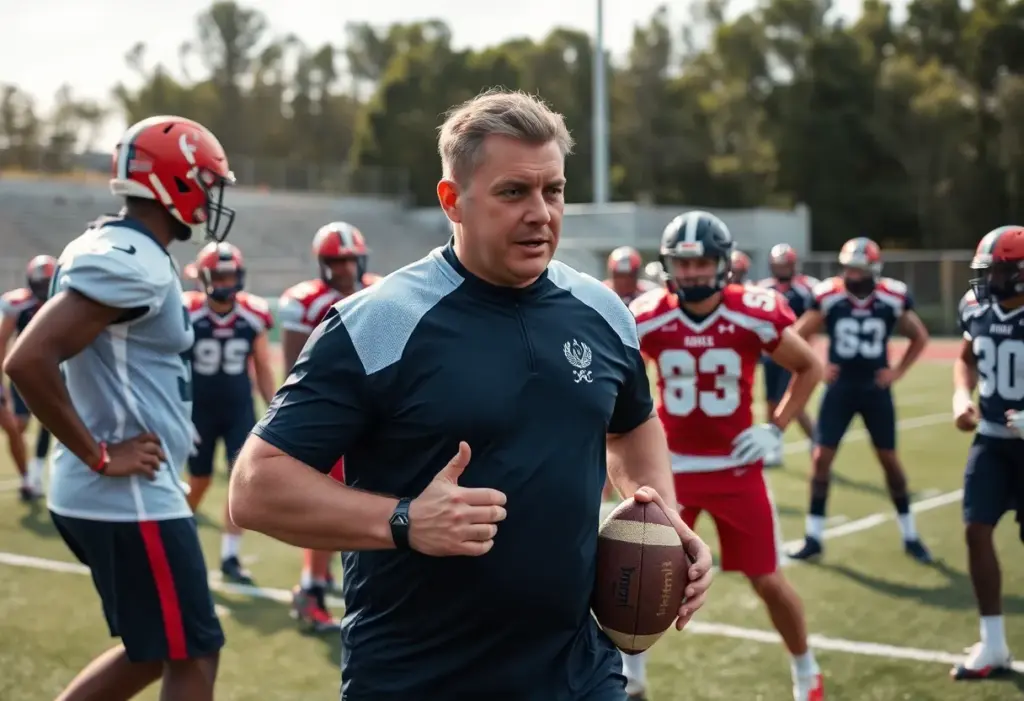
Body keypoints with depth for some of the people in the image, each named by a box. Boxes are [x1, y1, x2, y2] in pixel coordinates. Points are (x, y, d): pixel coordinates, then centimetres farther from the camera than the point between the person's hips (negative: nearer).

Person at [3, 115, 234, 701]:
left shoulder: (118, 251, 12)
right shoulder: (130, 264, -19)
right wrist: (100, 458, -20)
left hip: (122, 496, 10)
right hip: (129, 499, -10)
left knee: (152, 650, 20)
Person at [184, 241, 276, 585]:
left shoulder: (253, 316, -6)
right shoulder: (187, 315, -12)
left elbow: (263, 369, 4)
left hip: (239, 409, 2)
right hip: (199, 411, -2)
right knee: (199, 482, 10)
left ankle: (229, 557, -2)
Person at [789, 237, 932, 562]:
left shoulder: (894, 297, -8)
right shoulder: (827, 296, -10)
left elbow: (920, 338, 8)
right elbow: (797, 338, 2)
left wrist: (897, 371, 0)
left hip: (875, 388, 0)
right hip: (840, 387, 0)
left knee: (889, 459, 7)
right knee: (821, 457, -3)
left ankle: (910, 536, 20)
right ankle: (813, 537, 6)